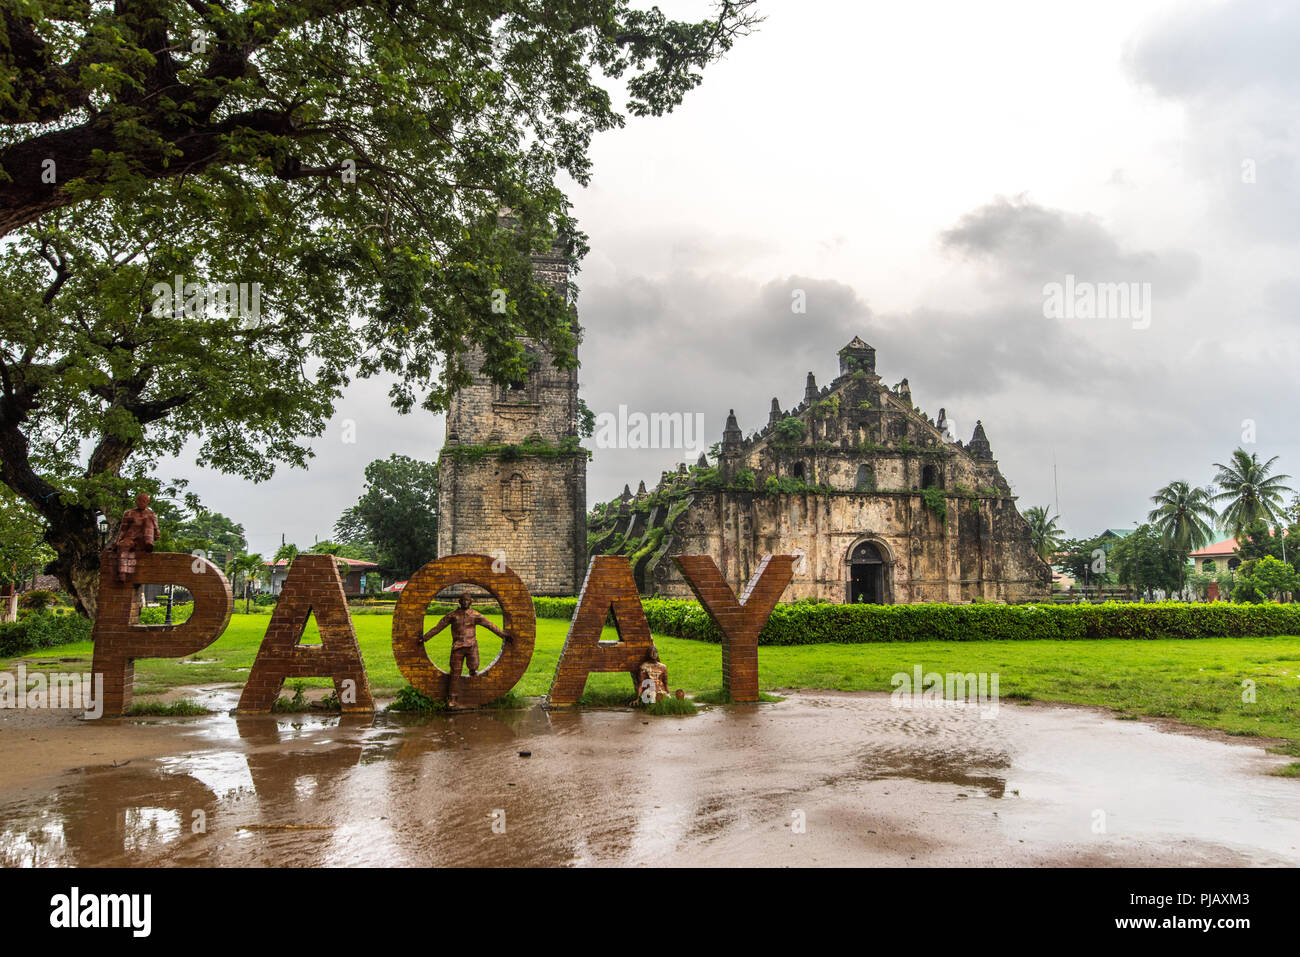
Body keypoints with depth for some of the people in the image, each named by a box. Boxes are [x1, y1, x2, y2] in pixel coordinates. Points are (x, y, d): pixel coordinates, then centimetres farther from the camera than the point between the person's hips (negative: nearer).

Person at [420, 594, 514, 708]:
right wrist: (425, 638, 4)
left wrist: (503, 635, 1)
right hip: (457, 646, 0)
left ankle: (472, 669, 19)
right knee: (455, 673, 0)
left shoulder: (475, 615, 4)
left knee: (474, 667, -20)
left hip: (471, 644, 0)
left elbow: (490, 625, 4)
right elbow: (438, 627, 7)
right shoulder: (452, 615, 4)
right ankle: (452, 698, 11)